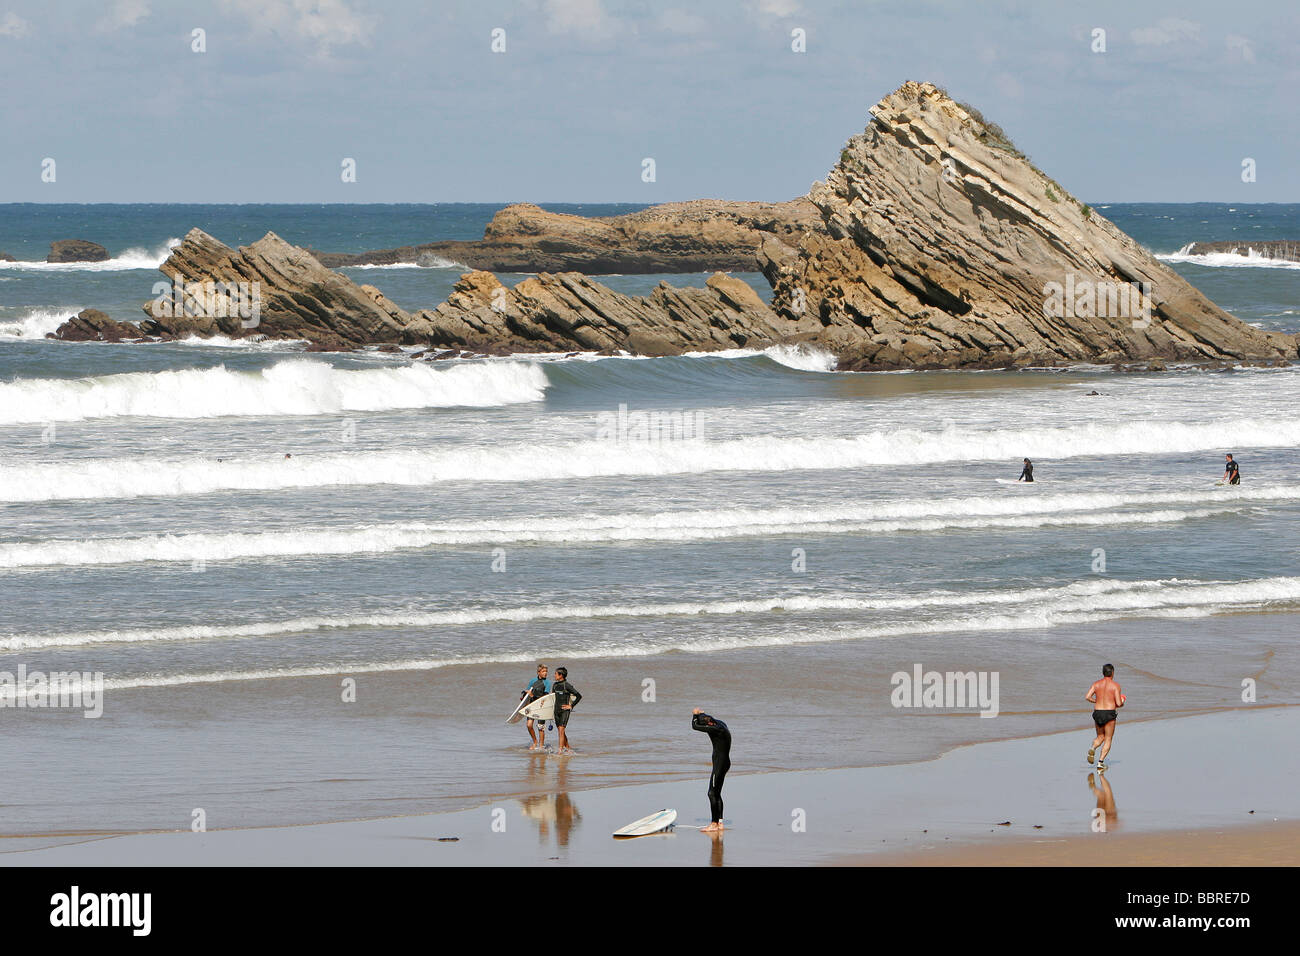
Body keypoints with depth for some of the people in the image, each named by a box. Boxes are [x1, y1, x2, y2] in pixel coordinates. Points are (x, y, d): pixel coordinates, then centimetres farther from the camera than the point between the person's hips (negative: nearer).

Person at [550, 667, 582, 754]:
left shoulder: (567, 685, -10)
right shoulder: (555, 685, 10)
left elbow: (579, 696, -9)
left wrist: (571, 706, -9)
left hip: (565, 711, -7)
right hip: (556, 710, 7)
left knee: (561, 730, -14)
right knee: (560, 731, 10)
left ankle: (560, 750, -17)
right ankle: (568, 748, 23)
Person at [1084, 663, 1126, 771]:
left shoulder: (1096, 684, 4)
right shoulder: (1115, 686, -6)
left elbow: (1087, 697, -4)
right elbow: (1119, 703, -10)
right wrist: (1121, 703, 14)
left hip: (1097, 713, 3)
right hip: (1109, 713, -3)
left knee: (1100, 737, 21)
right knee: (1108, 740, 7)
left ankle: (1092, 748, -10)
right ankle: (1101, 762, -6)